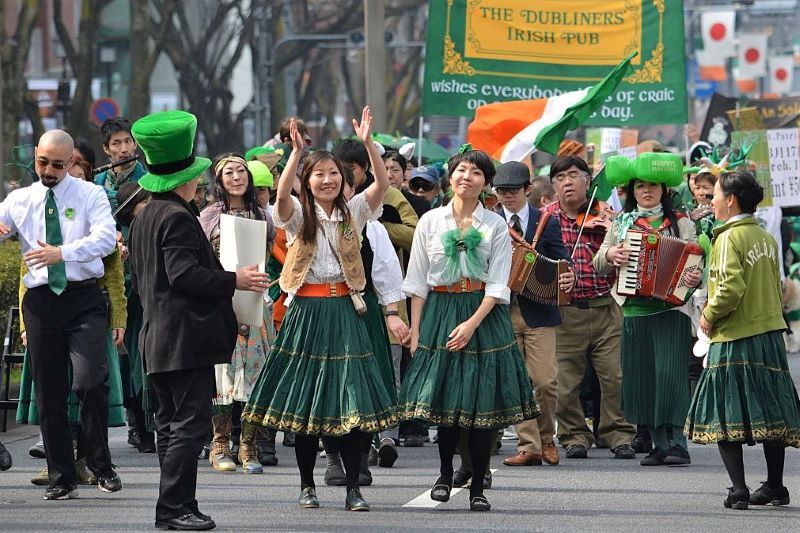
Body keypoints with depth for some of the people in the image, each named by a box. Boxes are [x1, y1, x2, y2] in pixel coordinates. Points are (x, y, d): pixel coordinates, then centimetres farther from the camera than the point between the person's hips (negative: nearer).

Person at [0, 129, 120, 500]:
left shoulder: (90, 195, 1)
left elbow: (106, 237, -13)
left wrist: (62, 252, -26)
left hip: (83, 298, -3)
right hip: (40, 300, 3)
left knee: (90, 381, -18)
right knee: (49, 393, 5)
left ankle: (101, 465, 1)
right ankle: (61, 478, 13)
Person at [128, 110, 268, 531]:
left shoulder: (143, 218, 17)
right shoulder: (177, 217, -13)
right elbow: (184, 273, -22)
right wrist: (234, 281, -14)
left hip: (158, 338, 10)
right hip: (186, 336, -10)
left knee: (171, 424, 12)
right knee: (190, 424, -10)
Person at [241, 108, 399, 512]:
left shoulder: (353, 212, 6)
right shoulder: (298, 213, 1)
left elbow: (382, 184, -9)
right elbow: (282, 194, -21)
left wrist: (367, 143, -22)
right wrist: (296, 152, -32)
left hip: (344, 311, 1)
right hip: (307, 309, -1)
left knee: (351, 400, -3)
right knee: (303, 400, 3)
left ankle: (353, 488, 1)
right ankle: (307, 486, 12)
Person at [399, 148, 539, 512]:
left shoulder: (496, 226, 2)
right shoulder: (431, 221, 5)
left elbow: (498, 285, -3)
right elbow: (417, 281, 6)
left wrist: (472, 324, -15)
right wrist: (415, 330, -1)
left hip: (483, 316, -1)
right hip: (440, 312, 1)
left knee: (481, 400, -3)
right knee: (445, 399, 0)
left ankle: (478, 486, 4)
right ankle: (445, 473, 21)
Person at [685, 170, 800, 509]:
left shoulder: (729, 238, -12)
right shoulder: (767, 239, 11)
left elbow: (731, 287, -22)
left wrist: (710, 316, -9)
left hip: (734, 339, -7)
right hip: (770, 332, 7)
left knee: (725, 417, -2)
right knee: (771, 414, 11)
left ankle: (739, 489, -10)